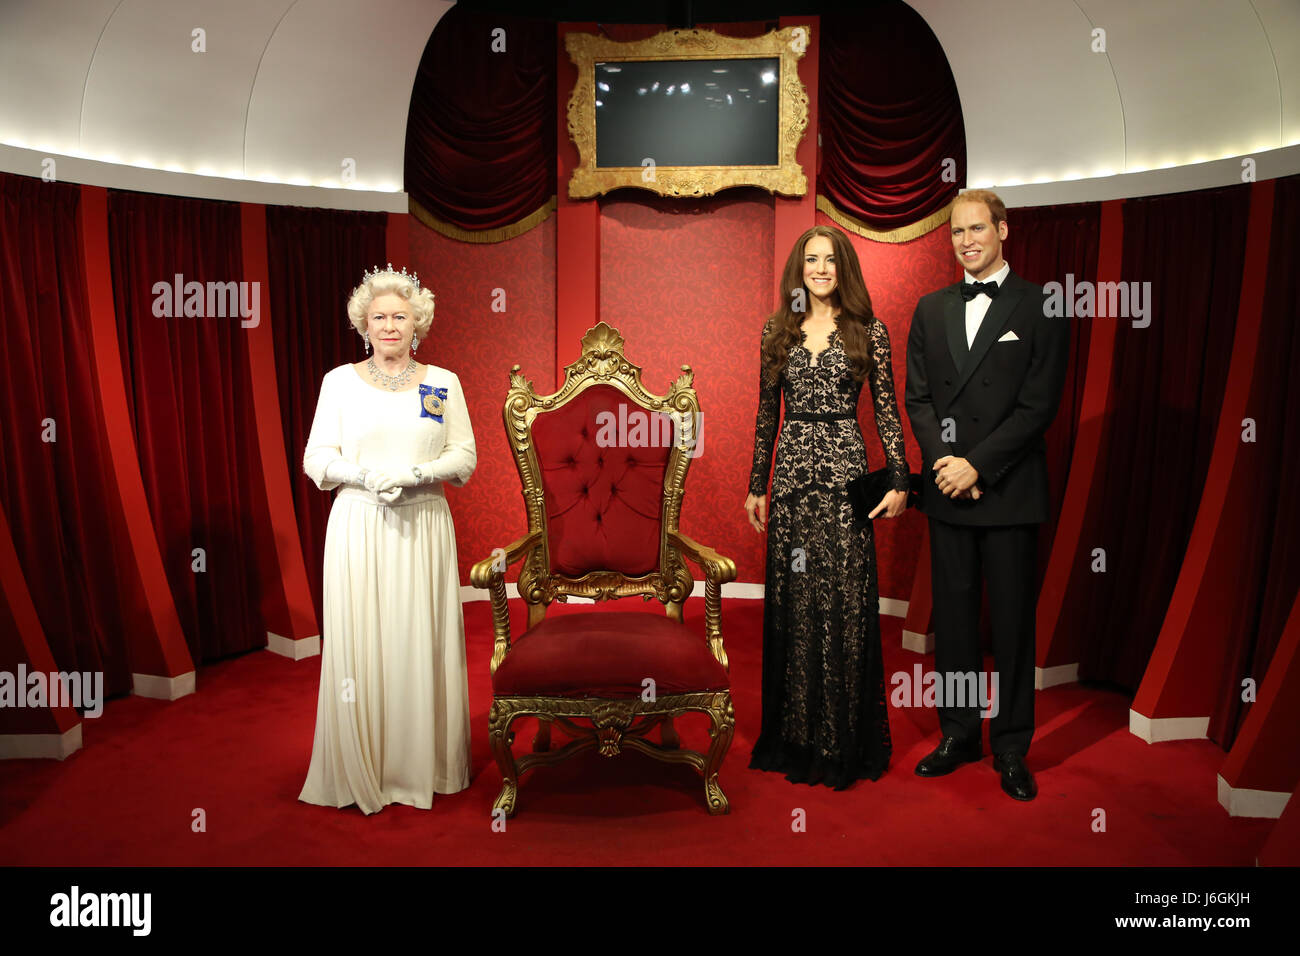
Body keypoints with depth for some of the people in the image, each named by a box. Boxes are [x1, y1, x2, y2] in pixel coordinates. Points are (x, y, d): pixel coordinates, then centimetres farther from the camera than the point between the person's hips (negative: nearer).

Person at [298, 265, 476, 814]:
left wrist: (416, 475, -13)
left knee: (422, 642, 4)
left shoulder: (444, 383, 7)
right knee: (360, 643, 1)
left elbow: (465, 456, 4)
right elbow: (316, 459, 3)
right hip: (359, 525, 0)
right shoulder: (340, 381, 6)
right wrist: (364, 476, -15)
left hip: (424, 526, 1)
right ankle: (360, 769, 17)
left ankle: (422, 765, 19)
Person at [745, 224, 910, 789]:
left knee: (845, 600, -1)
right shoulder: (777, 331, 11)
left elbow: (886, 410, 4)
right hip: (792, 472, 3)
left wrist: (898, 480, -3)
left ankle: (845, 741, 15)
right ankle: (794, 735, 21)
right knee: (791, 599, 6)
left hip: (845, 470, -2)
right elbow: (767, 413, 12)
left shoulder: (868, 331, 4)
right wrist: (756, 485, 11)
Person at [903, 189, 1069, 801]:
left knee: (1012, 619, 5)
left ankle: (1011, 747, 20)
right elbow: (917, 396, 7)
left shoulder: (1041, 307, -1)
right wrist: (943, 462, -8)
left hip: (1009, 490, -3)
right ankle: (958, 734, 25)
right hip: (948, 490, 4)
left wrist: (977, 464, -14)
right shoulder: (931, 309, 12)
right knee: (952, 613, 11)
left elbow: (1039, 405, -8)